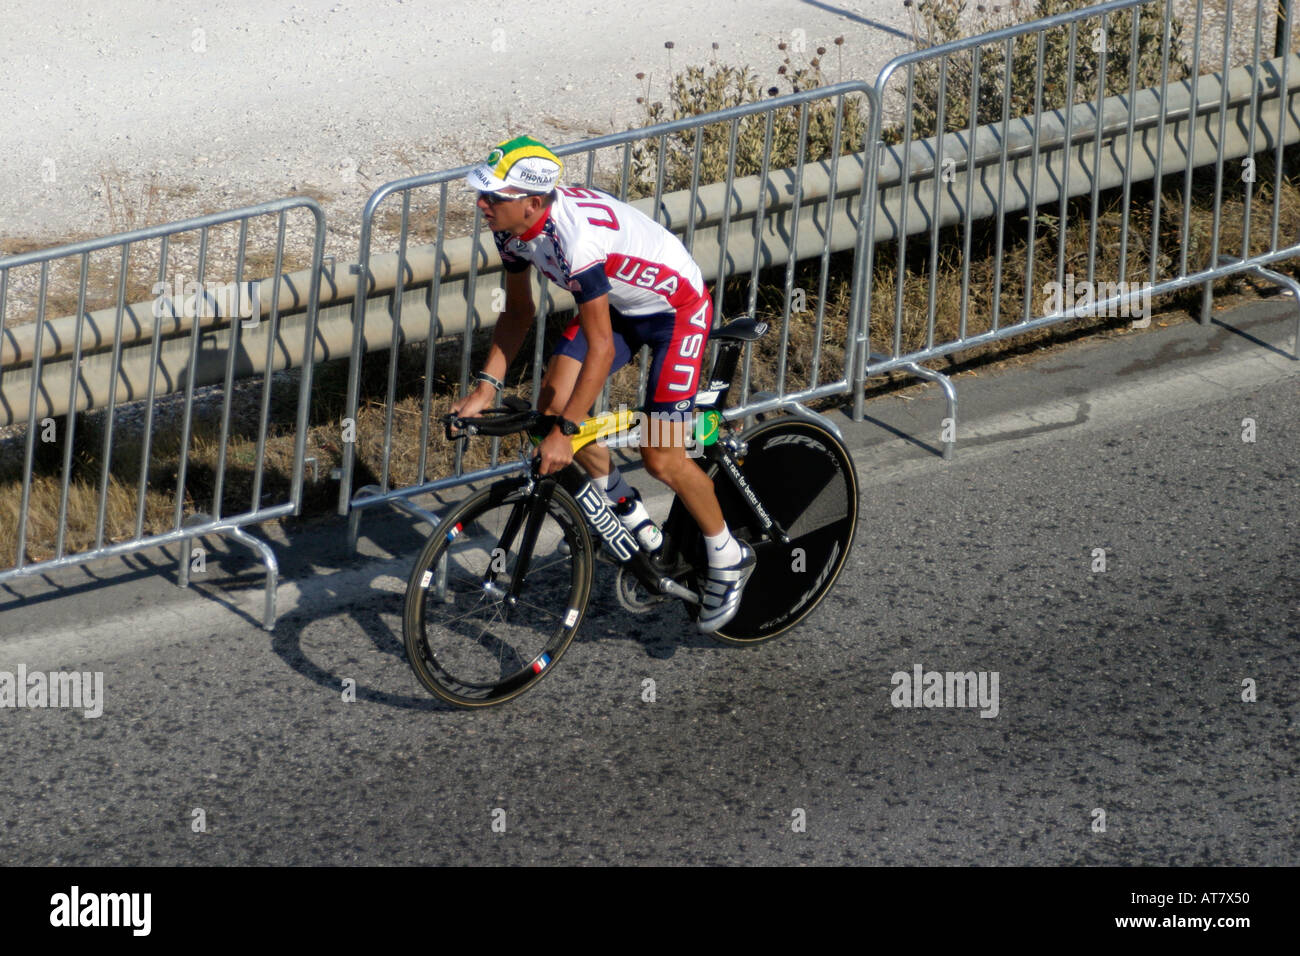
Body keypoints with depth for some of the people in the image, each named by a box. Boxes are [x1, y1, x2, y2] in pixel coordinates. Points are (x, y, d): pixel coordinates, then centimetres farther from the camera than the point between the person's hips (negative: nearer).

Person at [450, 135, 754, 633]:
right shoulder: (512, 227, -14)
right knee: (552, 404, -8)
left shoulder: (577, 237, -39)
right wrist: (486, 386, -8)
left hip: (676, 308, -8)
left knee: (661, 458, -10)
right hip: (619, 303, 8)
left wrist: (565, 434, -36)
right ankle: (630, 515, 14)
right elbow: (518, 311, 2)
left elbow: (601, 349, -37)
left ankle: (728, 559, 13)